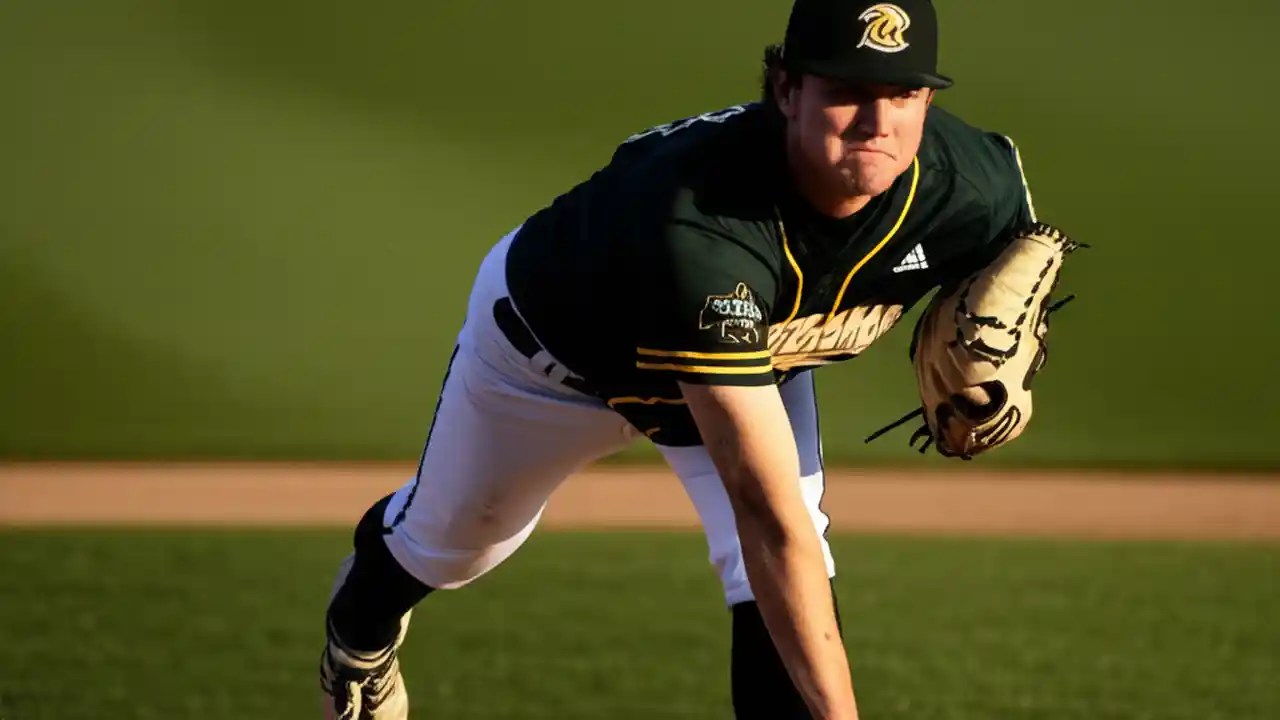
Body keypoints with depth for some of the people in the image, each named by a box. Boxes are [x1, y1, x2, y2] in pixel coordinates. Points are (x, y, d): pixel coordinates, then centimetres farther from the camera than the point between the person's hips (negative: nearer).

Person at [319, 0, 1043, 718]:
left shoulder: (971, 189, -35)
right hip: (557, 339, -3)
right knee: (447, 541, 24)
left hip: (756, 348, 3)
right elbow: (768, 512, -53)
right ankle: (361, 625, 61)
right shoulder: (704, 226, -51)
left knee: (776, 601, -22)